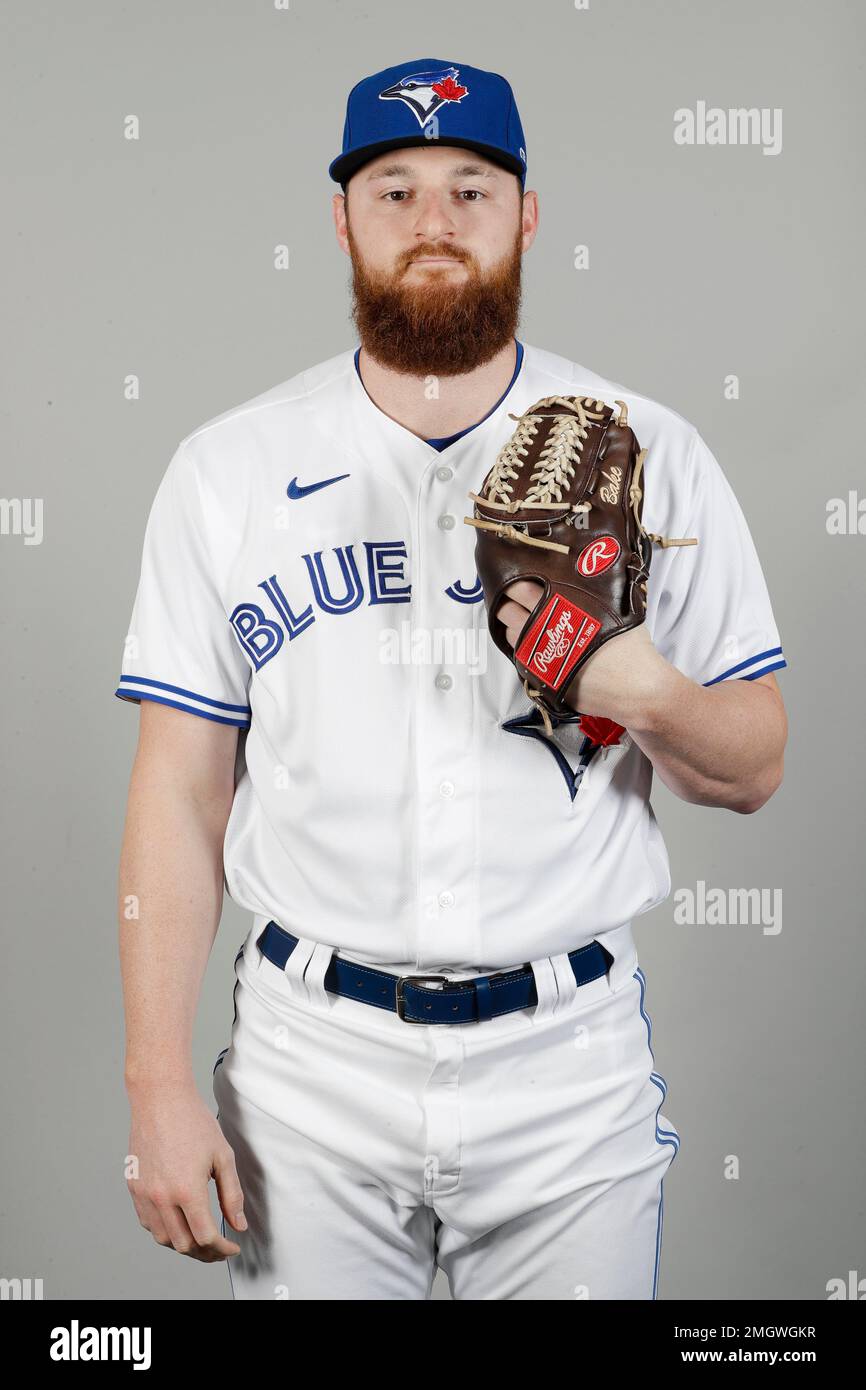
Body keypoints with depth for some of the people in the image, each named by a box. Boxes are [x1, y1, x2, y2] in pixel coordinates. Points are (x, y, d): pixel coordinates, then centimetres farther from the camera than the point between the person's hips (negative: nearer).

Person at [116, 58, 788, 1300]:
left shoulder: (647, 454, 0)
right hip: (311, 1061, 0)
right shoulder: (228, 470, 0)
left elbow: (753, 770, 2)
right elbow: (182, 793, 0)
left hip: (570, 1061, 0)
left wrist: (651, 696, -19)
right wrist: (159, 1084, -5)